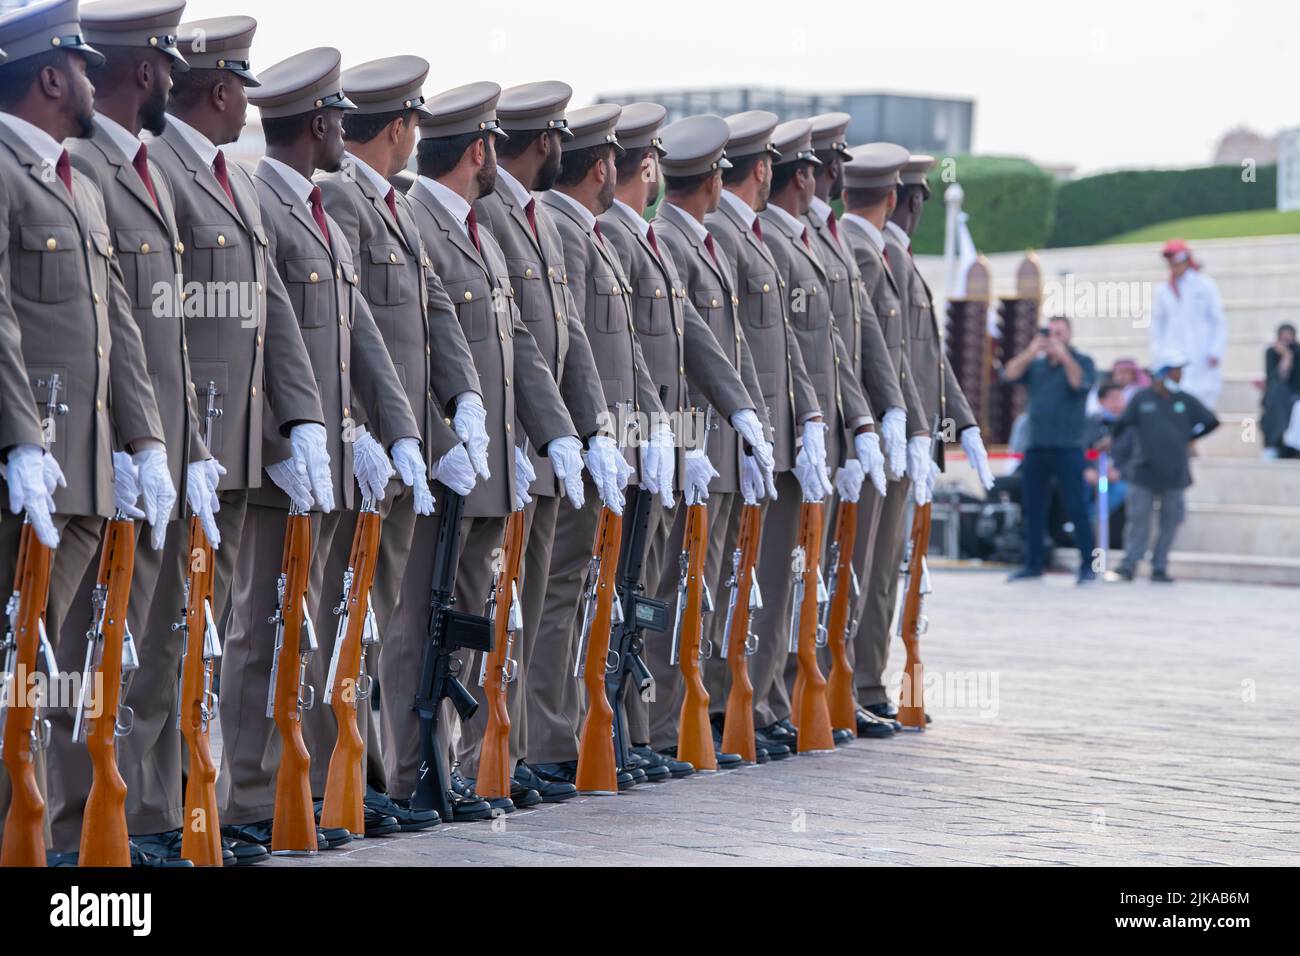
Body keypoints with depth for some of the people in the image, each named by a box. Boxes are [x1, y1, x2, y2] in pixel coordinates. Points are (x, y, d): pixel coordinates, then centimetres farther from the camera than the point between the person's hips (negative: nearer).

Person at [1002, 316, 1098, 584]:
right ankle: (1033, 564, 15)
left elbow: (1081, 383, -14)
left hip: (1068, 448, -5)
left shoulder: (1081, 361, 5)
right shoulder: (1035, 365, 15)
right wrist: (1031, 352, -9)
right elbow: (1009, 375, 1)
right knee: (1033, 509, 7)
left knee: (1076, 507, -9)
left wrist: (1063, 356, -18)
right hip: (1036, 447, 5)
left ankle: (1088, 565, -7)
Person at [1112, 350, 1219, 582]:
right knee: (1138, 519, -4)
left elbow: (1212, 422, 13)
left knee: (1170, 521, 3)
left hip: (1175, 474, 2)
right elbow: (1122, 424, 6)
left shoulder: (1186, 402, 6)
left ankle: (1159, 568, 9)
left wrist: (1189, 438, 10)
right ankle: (1129, 565, 0)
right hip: (1144, 473, -2)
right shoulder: (1142, 398, 3)